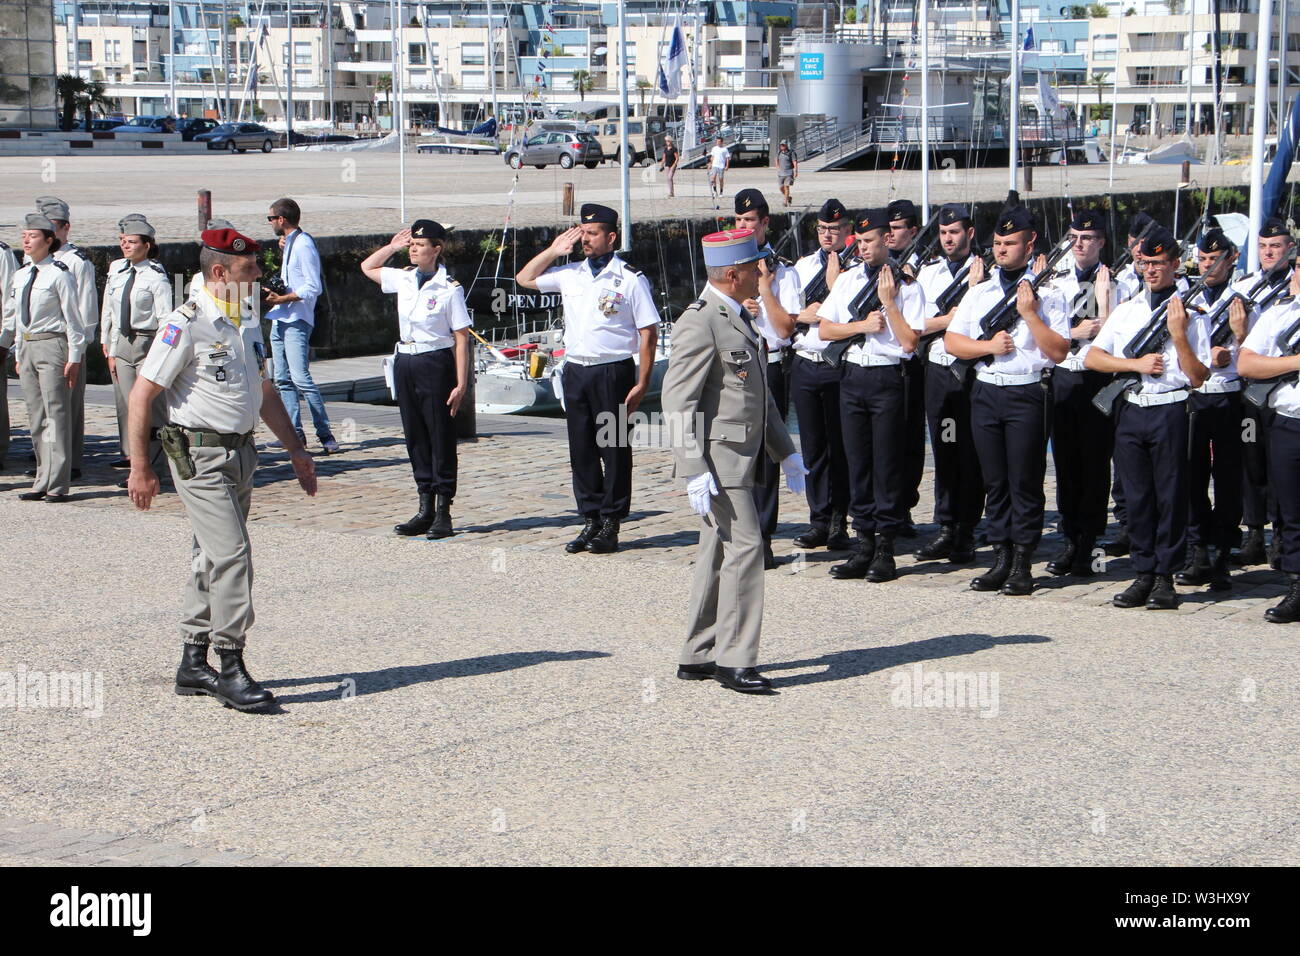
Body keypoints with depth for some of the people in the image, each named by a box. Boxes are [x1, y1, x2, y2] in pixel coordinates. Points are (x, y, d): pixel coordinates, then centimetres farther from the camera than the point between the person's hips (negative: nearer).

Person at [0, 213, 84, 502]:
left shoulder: (59, 275, -9)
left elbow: (73, 318, -9)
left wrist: (74, 357, -11)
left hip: (52, 345, -7)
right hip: (26, 347, 7)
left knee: (55, 414, -5)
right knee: (35, 417, 10)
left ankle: (56, 485, -2)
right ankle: (43, 482, 17)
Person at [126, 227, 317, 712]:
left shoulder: (247, 320, 13)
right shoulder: (187, 324, -13)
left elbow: (264, 391, 24)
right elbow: (141, 395, -12)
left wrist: (296, 450, 22)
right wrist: (139, 468, -13)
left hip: (241, 451, 8)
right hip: (200, 455, -8)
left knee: (215, 557, 12)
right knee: (231, 553, -14)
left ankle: (193, 664, 20)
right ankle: (230, 669, -8)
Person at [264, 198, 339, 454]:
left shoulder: (303, 245, -12)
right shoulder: (288, 244, 18)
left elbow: (313, 287, -18)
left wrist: (282, 299, -17)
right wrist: (272, 294, 10)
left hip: (296, 321, -10)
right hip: (280, 319, 10)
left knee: (300, 377, -15)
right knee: (283, 379, 7)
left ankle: (325, 434, -12)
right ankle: (294, 432, 10)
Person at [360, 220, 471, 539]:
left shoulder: (449, 288, -9)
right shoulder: (403, 279, 8)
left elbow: (461, 338, -10)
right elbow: (367, 267, 27)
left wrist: (461, 383, -14)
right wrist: (393, 246, 14)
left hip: (435, 363, -6)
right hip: (404, 363, 6)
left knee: (441, 438, 0)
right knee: (415, 437, 9)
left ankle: (443, 512, 6)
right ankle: (425, 509, 16)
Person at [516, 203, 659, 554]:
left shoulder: (630, 279, -5)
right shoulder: (570, 274, 10)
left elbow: (648, 332, -7)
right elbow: (524, 278, 23)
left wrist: (642, 382, -12)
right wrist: (554, 250, 12)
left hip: (613, 372, -6)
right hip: (575, 371, 6)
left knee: (614, 449, 1)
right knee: (581, 450, 9)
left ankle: (610, 525, 7)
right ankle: (590, 521, 17)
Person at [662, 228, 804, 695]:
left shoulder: (740, 319, 17)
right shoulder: (700, 323, -14)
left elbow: (761, 396, 25)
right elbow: (678, 401, -18)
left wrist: (785, 452, 23)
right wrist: (695, 471, -23)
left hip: (742, 458, 10)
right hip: (718, 459, -10)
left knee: (718, 554, 12)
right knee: (744, 547, -12)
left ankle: (698, 657, 19)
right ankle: (734, 660, -7)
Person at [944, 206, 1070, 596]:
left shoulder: (1046, 294, 0)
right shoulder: (979, 293, 12)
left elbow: (1059, 351, -8)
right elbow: (951, 341, 8)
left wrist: (1029, 314, -14)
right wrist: (988, 346, -7)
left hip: (1027, 393, -4)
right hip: (985, 391, 4)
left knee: (1025, 481, -2)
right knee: (994, 480, 8)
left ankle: (1023, 565, 4)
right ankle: (1001, 559, 14)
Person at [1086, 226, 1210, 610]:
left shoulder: (1190, 313, 3)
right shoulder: (1126, 310, 15)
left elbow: (1198, 377, -3)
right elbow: (1092, 358, 7)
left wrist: (1179, 336, -13)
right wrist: (1136, 364, -5)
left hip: (1170, 410, -4)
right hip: (1130, 410, 4)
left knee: (1170, 496, -1)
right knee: (1137, 496, 6)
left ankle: (1165, 578, 5)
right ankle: (1143, 574, 13)